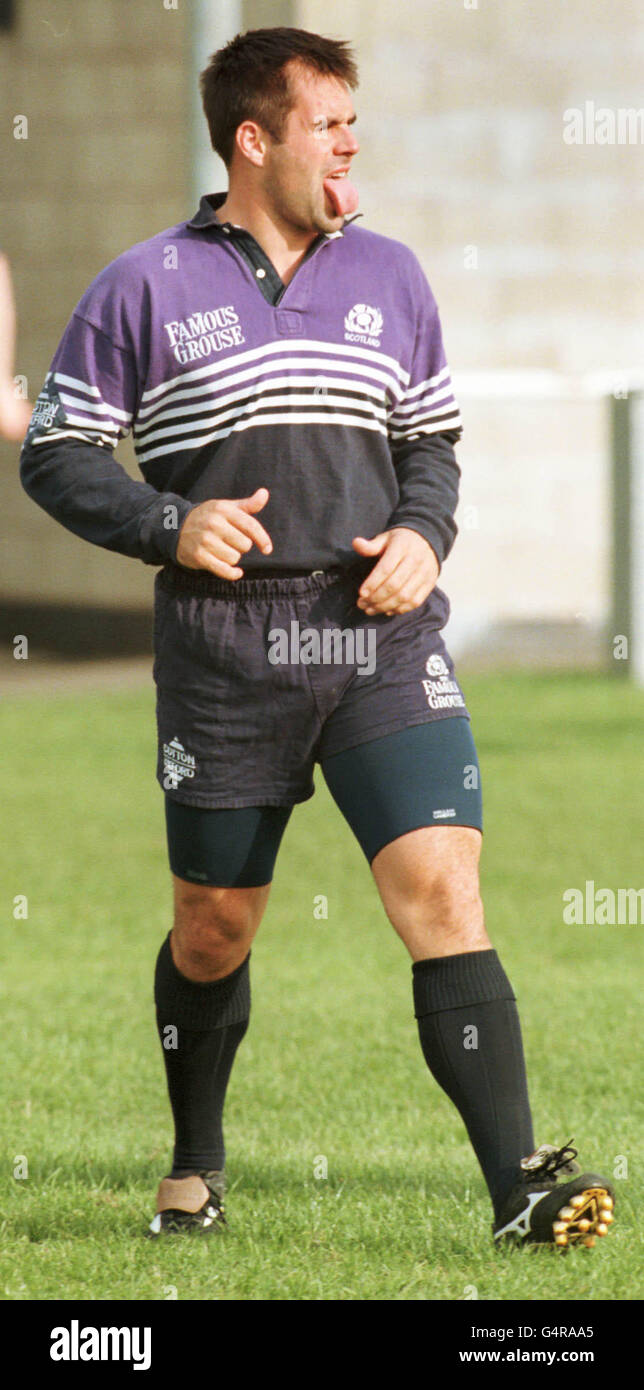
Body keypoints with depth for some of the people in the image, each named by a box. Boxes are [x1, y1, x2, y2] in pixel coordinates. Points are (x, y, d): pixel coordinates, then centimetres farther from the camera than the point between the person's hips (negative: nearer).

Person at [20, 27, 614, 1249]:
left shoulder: (388, 277, 12)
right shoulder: (148, 290, 1)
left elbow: (433, 439, 22)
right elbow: (56, 452, 4)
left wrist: (424, 535, 1)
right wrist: (169, 526, -11)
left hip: (380, 637, 2)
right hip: (223, 645, -2)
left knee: (441, 887, -14)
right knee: (214, 931, 9)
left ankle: (519, 1184, -19)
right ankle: (194, 1169, 34)